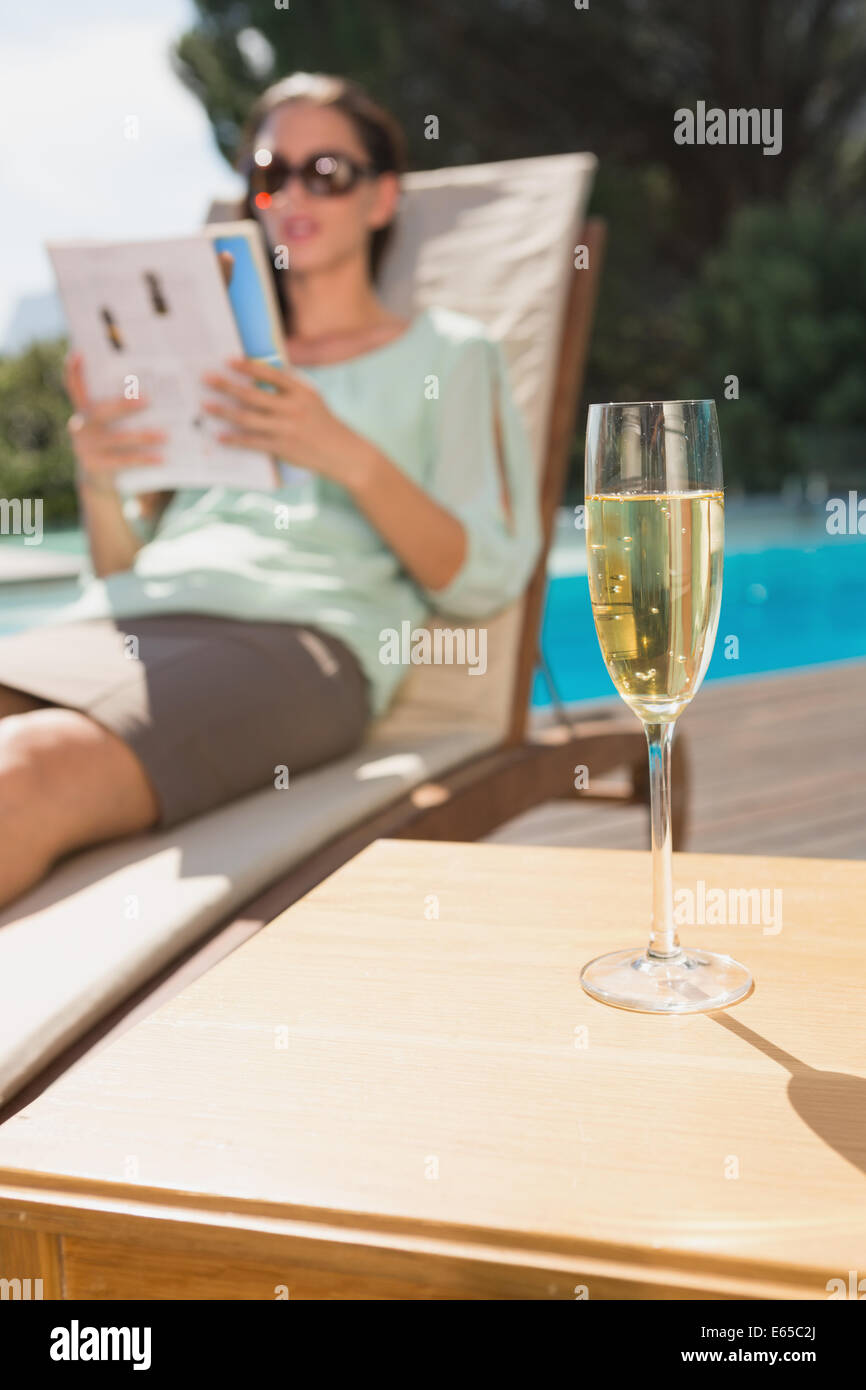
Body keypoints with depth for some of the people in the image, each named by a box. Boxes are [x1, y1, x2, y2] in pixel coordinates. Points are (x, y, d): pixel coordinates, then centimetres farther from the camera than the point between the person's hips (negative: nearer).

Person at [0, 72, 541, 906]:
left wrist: (347, 456, -10)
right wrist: (97, 484, 3)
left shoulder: (446, 353, 20)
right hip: (130, 622, 5)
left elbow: (485, 582, 5)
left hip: (293, 635, -4)